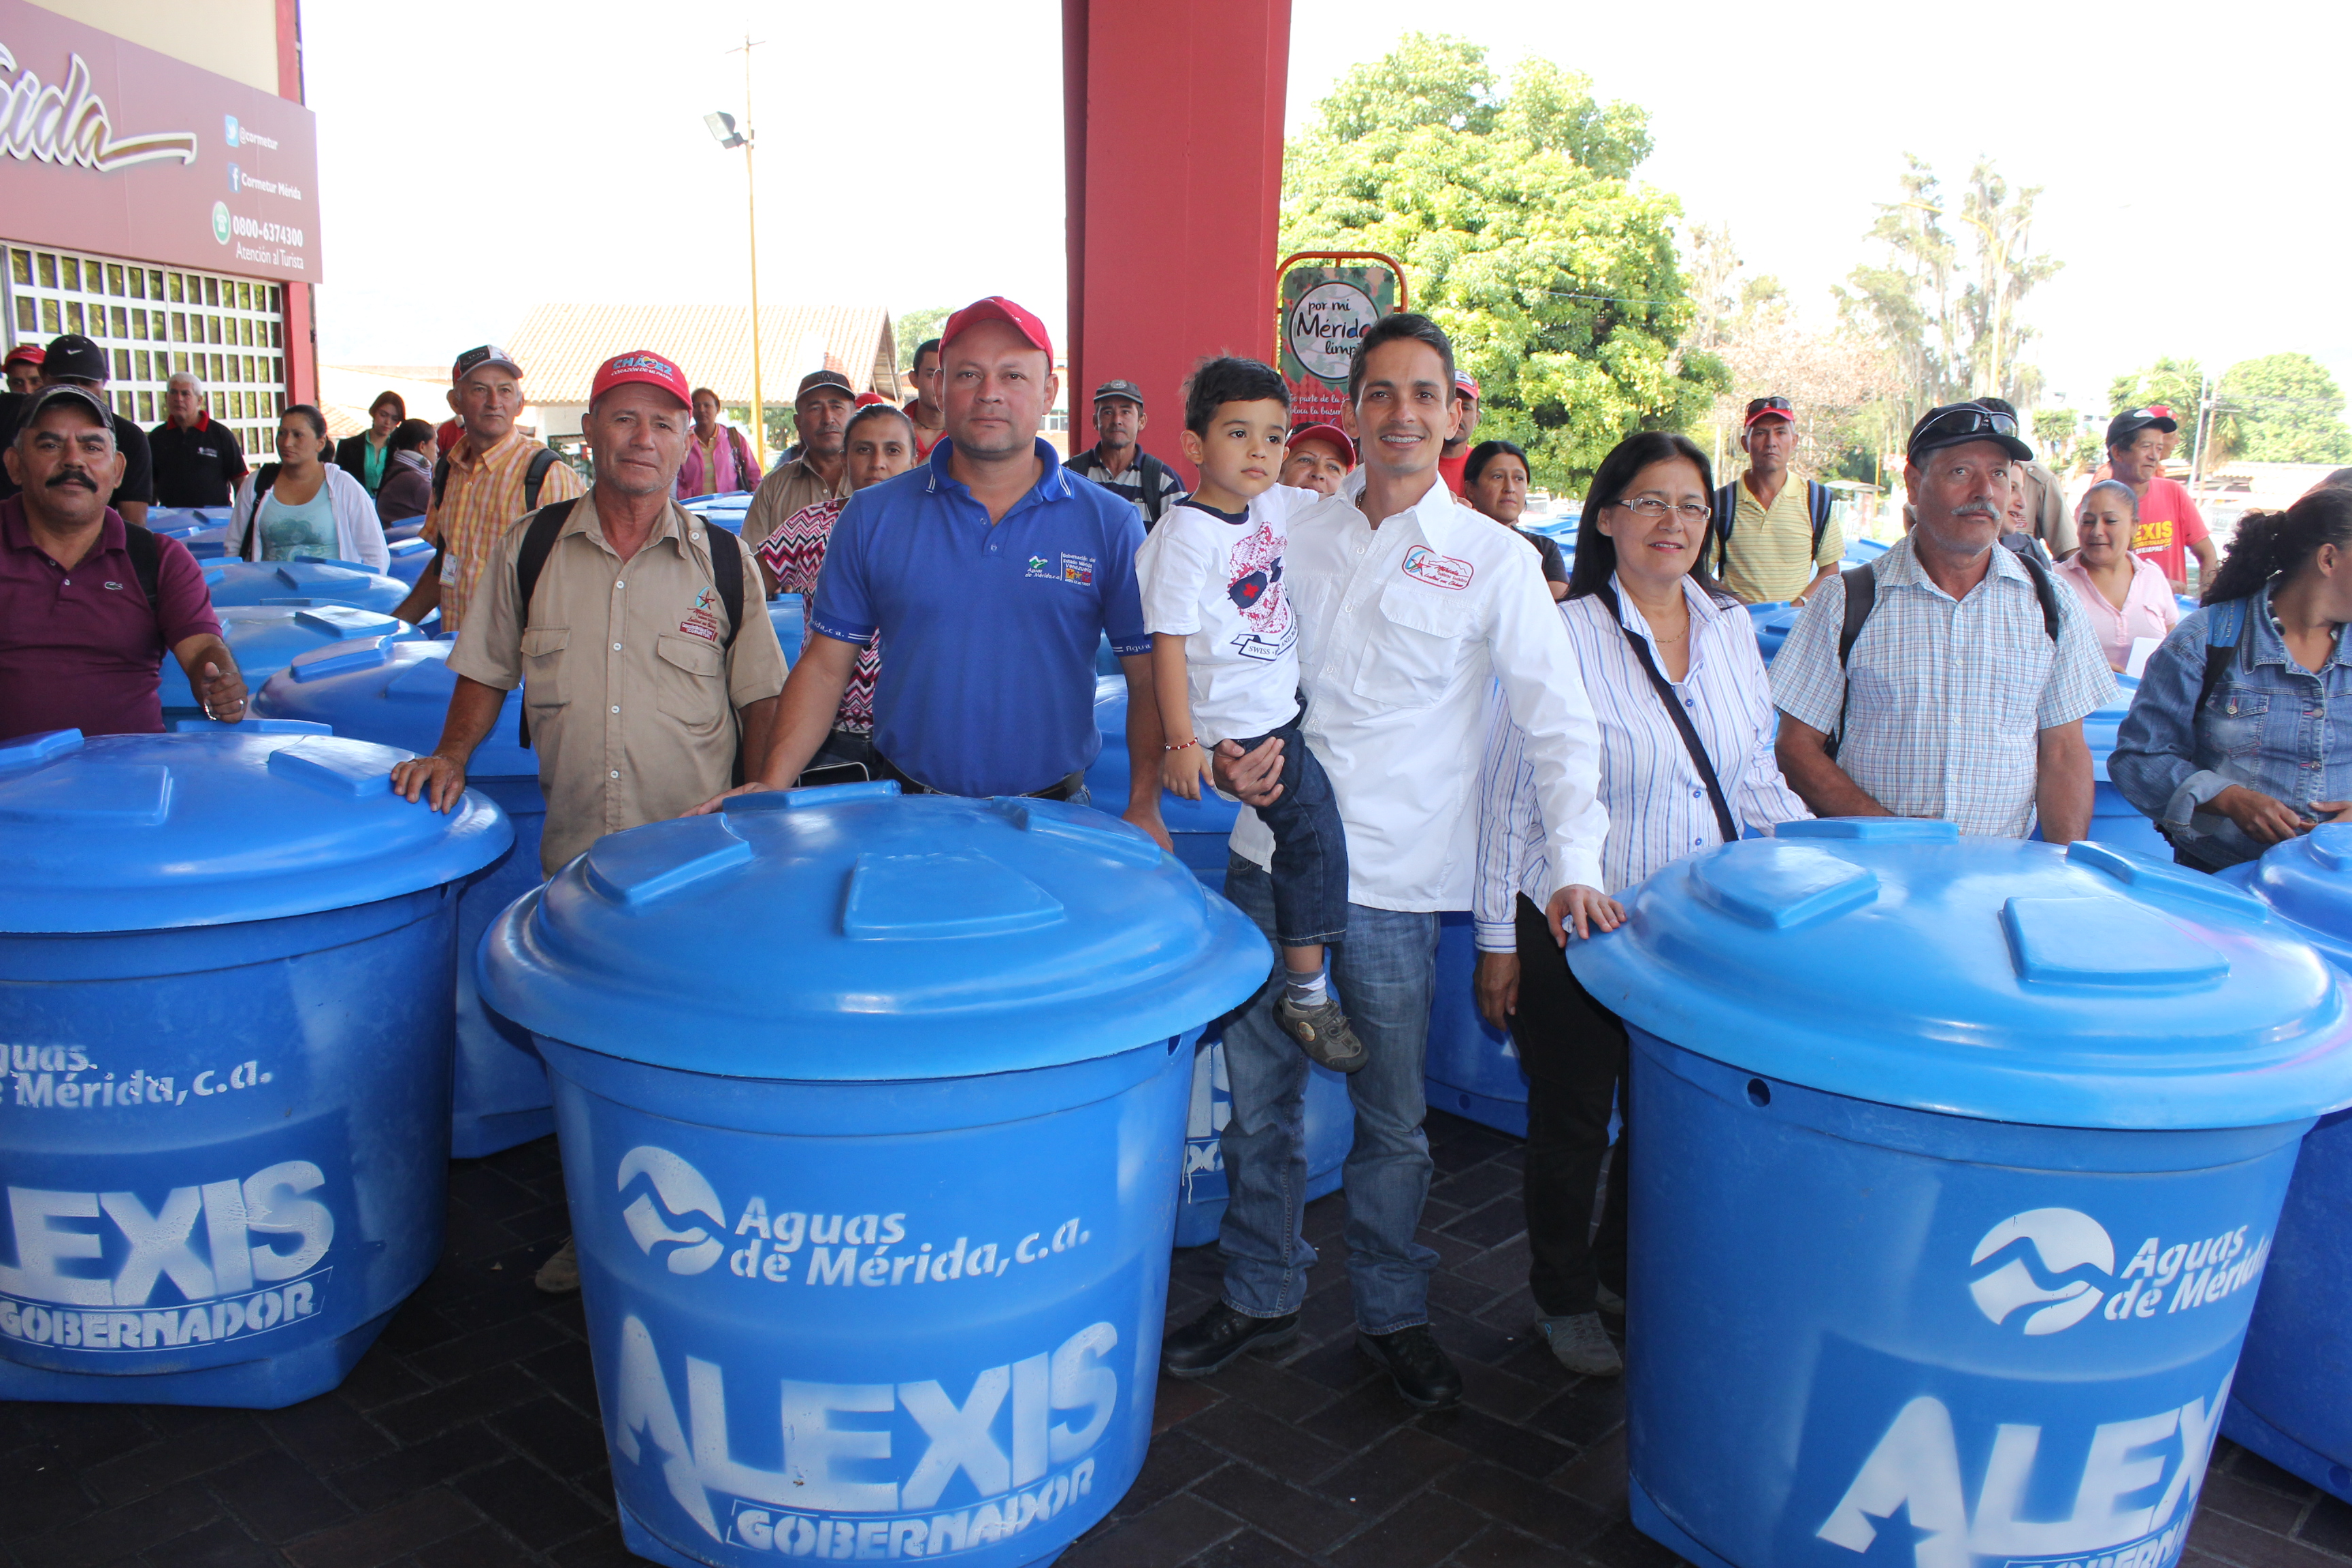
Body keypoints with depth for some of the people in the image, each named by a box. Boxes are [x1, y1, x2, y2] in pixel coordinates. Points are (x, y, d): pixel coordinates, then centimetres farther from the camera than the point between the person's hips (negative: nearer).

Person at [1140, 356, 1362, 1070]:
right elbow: (1168, 642, -20)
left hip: (1284, 706, 9)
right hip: (1236, 728, -8)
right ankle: (1306, 994, 3)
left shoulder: (1276, 506, 4)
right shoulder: (1185, 535, -19)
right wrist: (1180, 742, -22)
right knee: (1312, 827, -7)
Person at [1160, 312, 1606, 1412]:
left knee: (1391, 1118, 9)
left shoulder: (1493, 561, -3)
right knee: (1256, 1102, 12)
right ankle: (1260, 1296, 31)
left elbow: (1561, 723, -6)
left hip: (1393, 883, -3)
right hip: (1268, 862, 3)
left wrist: (1574, 862, -18)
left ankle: (1392, 1313, 30)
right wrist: (1231, 750, -6)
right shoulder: (1296, 536, 7)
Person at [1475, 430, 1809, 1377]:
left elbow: (1755, 777, 13)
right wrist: (1497, 941, -9)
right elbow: (1506, 798, -11)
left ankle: (1625, 1275, 41)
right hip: (1572, 932, -5)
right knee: (1571, 1127, 11)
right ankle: (1564, 1300, 34)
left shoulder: (1731, 629, 4)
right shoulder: (1564, 635, -14)